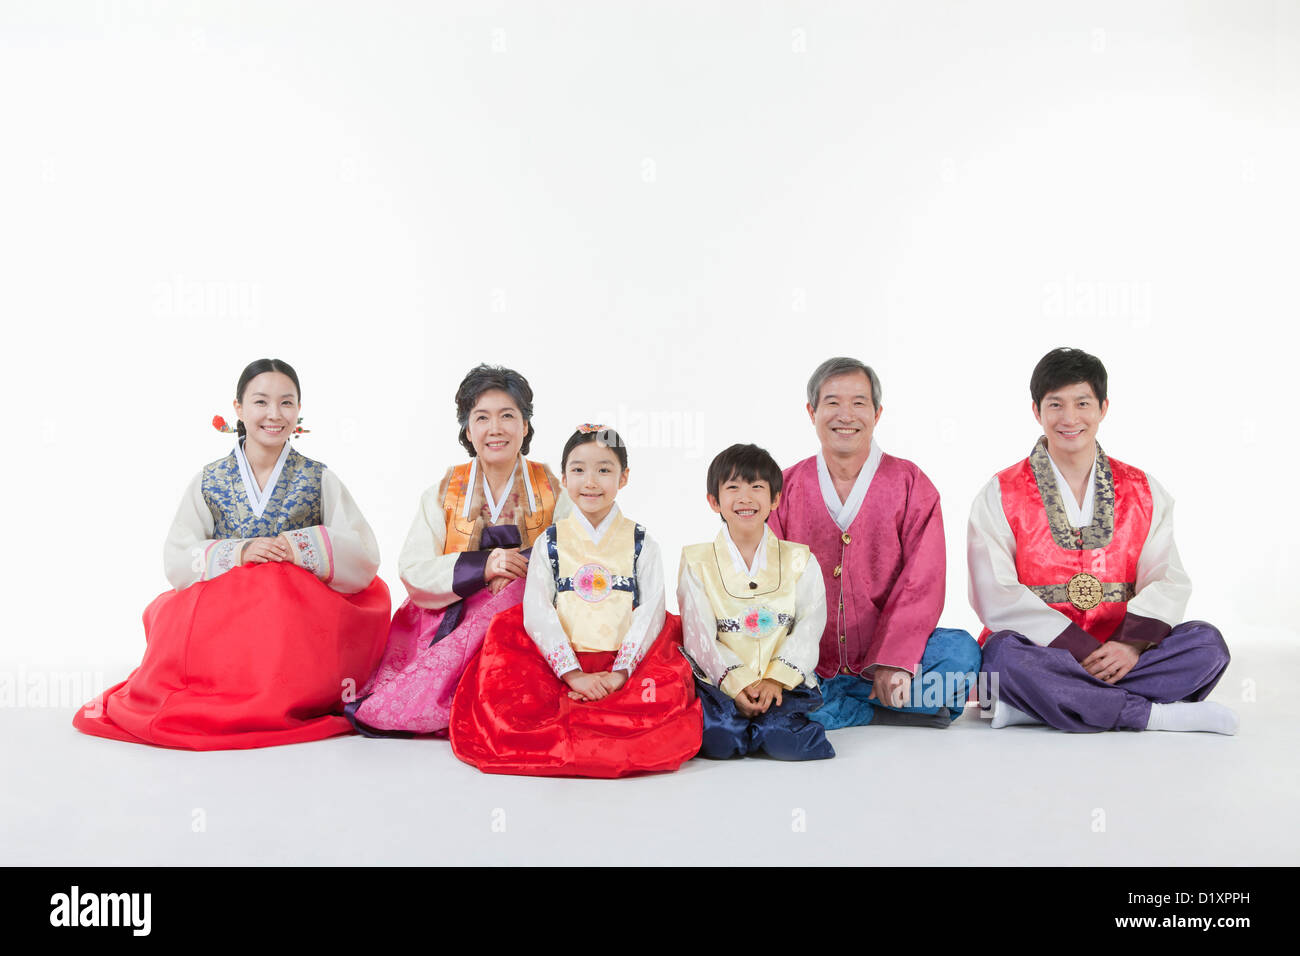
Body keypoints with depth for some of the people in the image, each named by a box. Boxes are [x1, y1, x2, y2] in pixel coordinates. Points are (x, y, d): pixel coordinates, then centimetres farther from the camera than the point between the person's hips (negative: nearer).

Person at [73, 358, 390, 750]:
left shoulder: (319, 479, 6)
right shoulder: (209, 481, 9)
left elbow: (365, 556, -2)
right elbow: (176, 562, 1)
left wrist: (299, 547, -16)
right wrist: (239, 552, -15)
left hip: (300, 616, -1)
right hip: (223, 613, 1)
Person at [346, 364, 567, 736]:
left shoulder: (552, 491, 8)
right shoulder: (445, 492, 9)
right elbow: (412, 570, -3)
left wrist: (528, 566, -19)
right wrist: (482, 565, -17)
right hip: (449, 618, 0)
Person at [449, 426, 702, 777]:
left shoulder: (642, 543, 11)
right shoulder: (551, 541, 12)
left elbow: (651, 611, 1)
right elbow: (537, 612, 0)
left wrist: (619, 673, -15)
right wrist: (574, 673, -14)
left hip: (627, 666, 0)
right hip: (561, 666, 0)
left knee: (671, 693, -33)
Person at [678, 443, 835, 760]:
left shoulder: (800, 561, 8)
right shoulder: (696, 562, 5)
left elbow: (810, 627, 0)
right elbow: (699, 636, -2)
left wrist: (775, 679, -15)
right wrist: (737, 683, -16)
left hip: (784, 681, 1)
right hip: (720, 681, 0)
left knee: (785, 742, -26)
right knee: (719, 741, -27)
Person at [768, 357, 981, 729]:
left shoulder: (910, 483, 5)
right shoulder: (784, 488, 8)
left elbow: (923, 582, -5)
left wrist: (894, 660, -20)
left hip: (883, 672, 0)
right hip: (807, 672, 0)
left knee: (960, 650, -28)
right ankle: (888, 713, -20)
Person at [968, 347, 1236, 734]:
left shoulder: (1144, 492, 12)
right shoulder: (1000, 495, 2)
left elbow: (1168, 581, 2)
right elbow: (997, 596, -9)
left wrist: (1133, 642, -19)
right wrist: (1081, 651, -18)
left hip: (1118, 655, 4)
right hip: (1041, 652, -3)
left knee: (1206, 641, -21)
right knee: (1003, 654, -35)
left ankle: (1034, 704, -30)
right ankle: (1155, 714, -27)